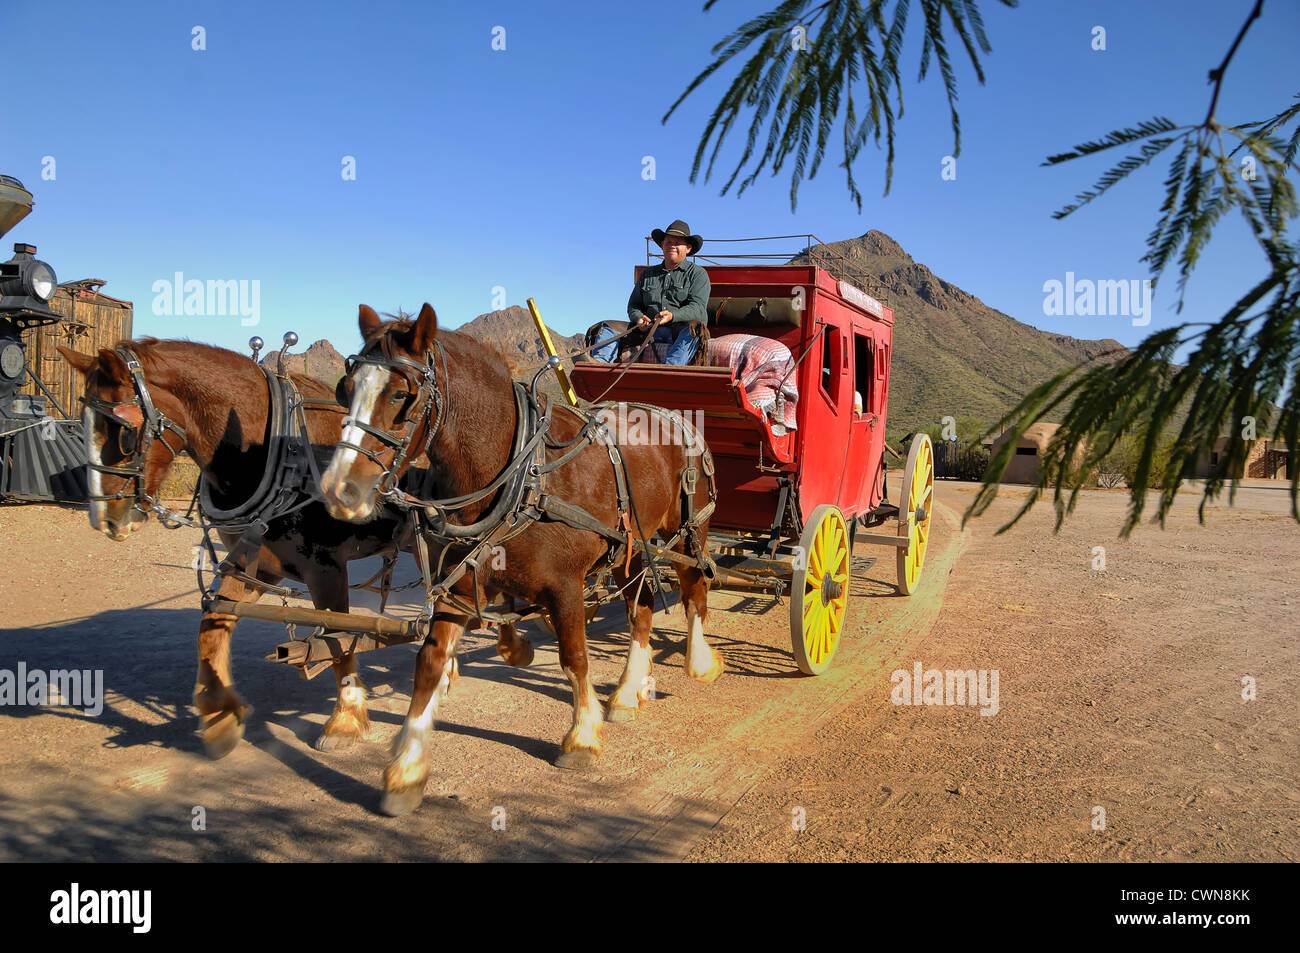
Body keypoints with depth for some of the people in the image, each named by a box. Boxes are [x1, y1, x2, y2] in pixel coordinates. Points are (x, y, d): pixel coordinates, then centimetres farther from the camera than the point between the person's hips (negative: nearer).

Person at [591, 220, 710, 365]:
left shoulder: (697, 274, 9)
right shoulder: (647, 274, 23)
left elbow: (697, 307, -5)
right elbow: (633, 305, 20)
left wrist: (672, 315, -25)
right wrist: (639, 318, -6)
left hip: (682, 331, -4)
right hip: (651, 332, 4)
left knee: (693, 329, -39)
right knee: (608, 328, -13)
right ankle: (598, 361, -40)